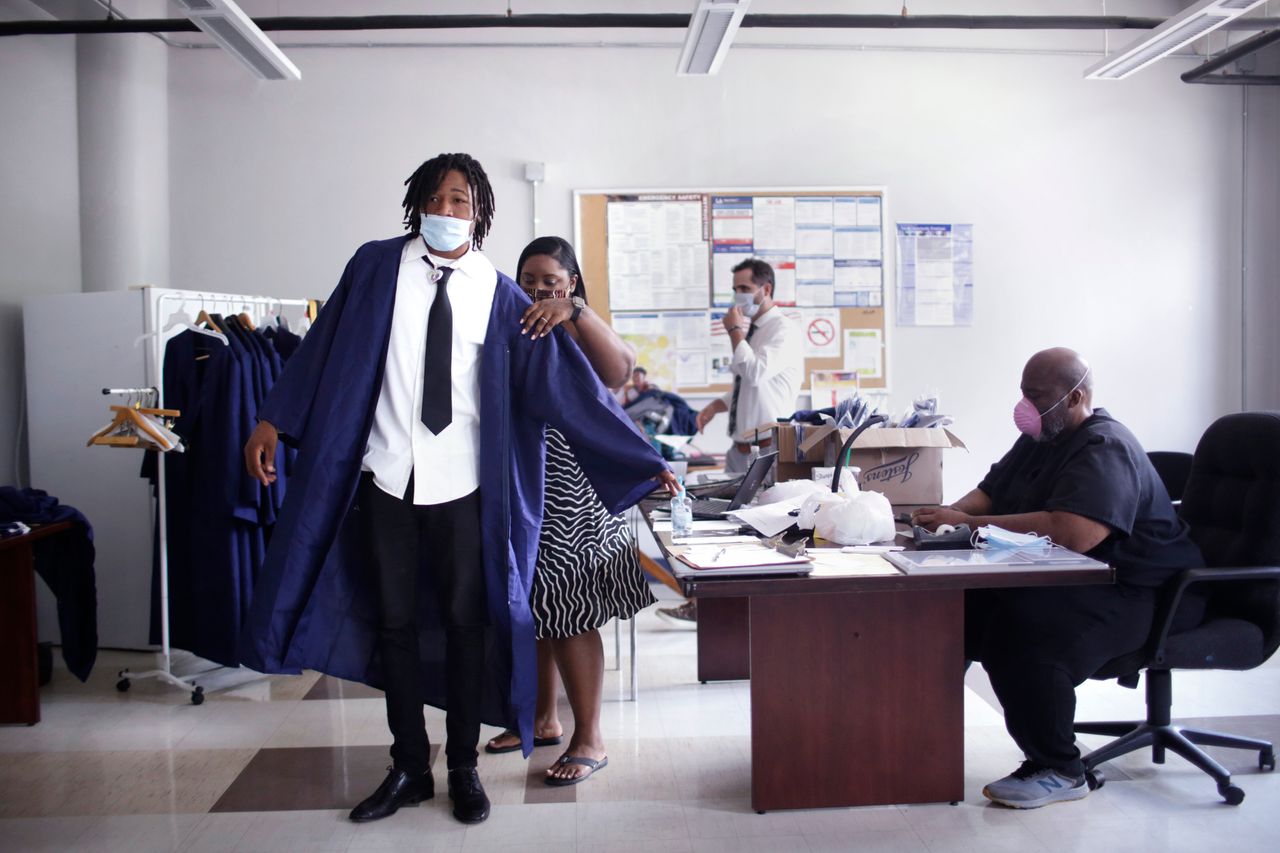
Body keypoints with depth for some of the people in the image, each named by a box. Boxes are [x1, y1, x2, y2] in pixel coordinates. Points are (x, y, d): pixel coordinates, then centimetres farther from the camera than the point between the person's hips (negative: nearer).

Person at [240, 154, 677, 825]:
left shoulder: (501, 296, -2)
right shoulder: (378, 266, 1)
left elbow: (564, 385, -4)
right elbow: (323, 347, 6)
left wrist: (643, 462, -7)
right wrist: (274, 420, 2)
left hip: (462, 486, -1)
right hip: (386, 475, 1)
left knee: (466, 623, 7)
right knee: (394, 622, 11)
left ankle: (464, 770, 25)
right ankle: (409, 767, 27)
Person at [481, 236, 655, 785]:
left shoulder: (581, 338, -4)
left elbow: (619, 370, -27)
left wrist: (576, 310, -37)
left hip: (571, 499, -6)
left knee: (570, 616, -3)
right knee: (532, 610, 15)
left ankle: (589, 740, 8)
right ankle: (544, 719, 31)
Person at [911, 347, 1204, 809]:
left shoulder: (1106, 449, -18)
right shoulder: (1039, 440, 14)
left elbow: (1073, 534, -34)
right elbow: (988, 494, 14)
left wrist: (970, 523, -30)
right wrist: (950, 513, -10)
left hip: (1135, 593, -9)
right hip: (1064, 583, 9)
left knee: (1024, 623, -35)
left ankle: (1059, 771, -18)